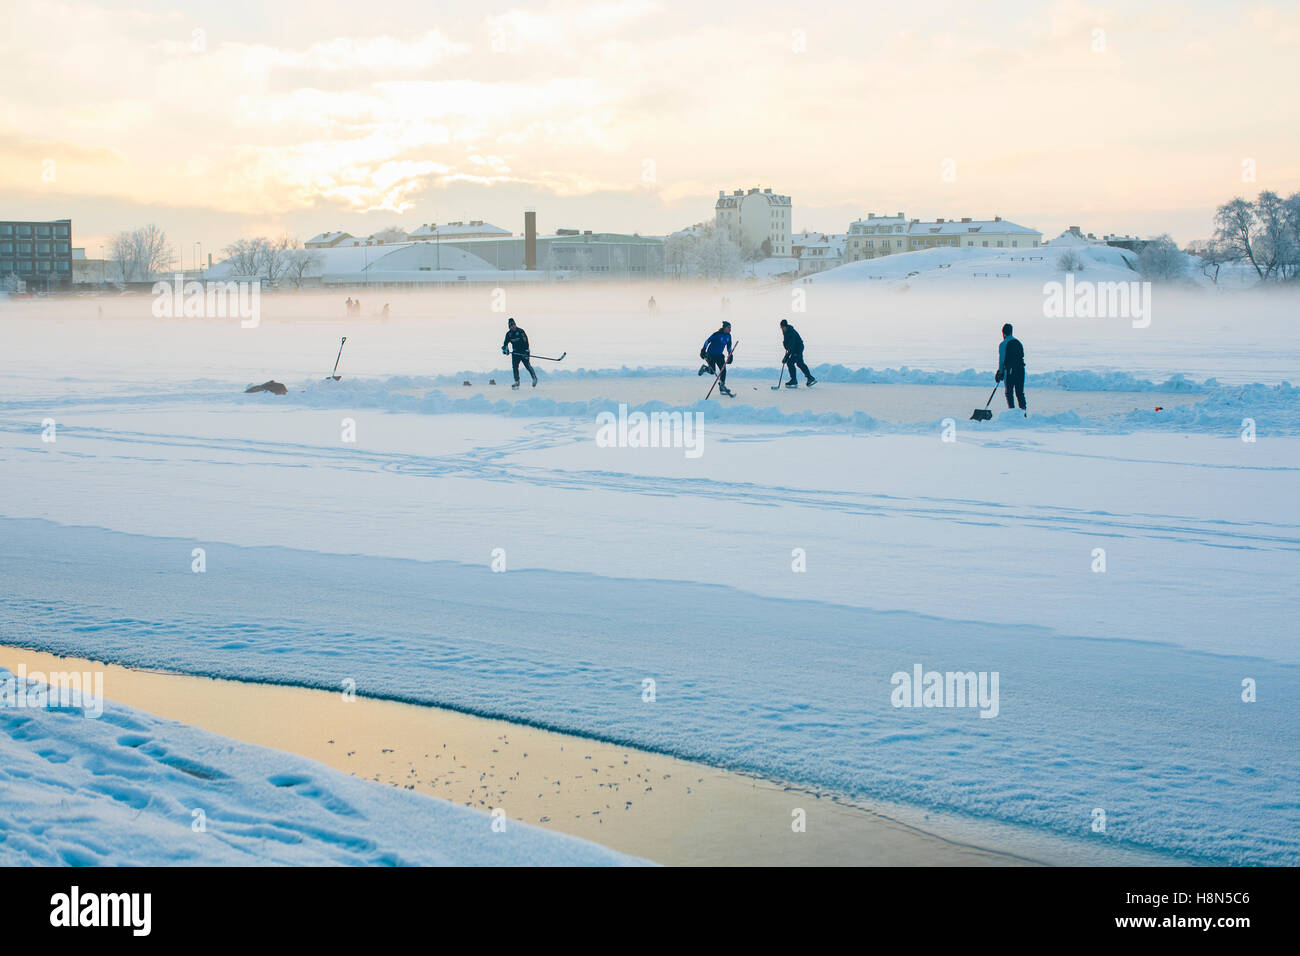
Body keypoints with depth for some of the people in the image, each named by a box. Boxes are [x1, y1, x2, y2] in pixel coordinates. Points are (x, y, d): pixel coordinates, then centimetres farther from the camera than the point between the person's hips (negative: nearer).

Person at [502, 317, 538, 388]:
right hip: (515, 352, 5)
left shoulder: (520, 331, -9)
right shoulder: (509, 333, 7)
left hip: (523, 351, -5)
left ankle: (534, 378, 8)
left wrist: (526, 351, -21)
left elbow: (525, 341, -13)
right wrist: (505, 348, -7)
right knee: (515, 366, -4)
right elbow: (506, 342, 15)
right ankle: (517, 382, 3)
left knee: (527, 365, -9)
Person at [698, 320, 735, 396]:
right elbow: (707, 341, -16)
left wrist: (730, 354, 9)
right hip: (711, 355, -6)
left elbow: (729, 346, 16)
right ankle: (705, 368, 28)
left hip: (719, 355, 6)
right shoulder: (717, 334, -19)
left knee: (723, 370, -7)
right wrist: (703, 351, -19)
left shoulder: (728, 336, 1)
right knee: (712, 371, -6)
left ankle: (722, 387, 3)